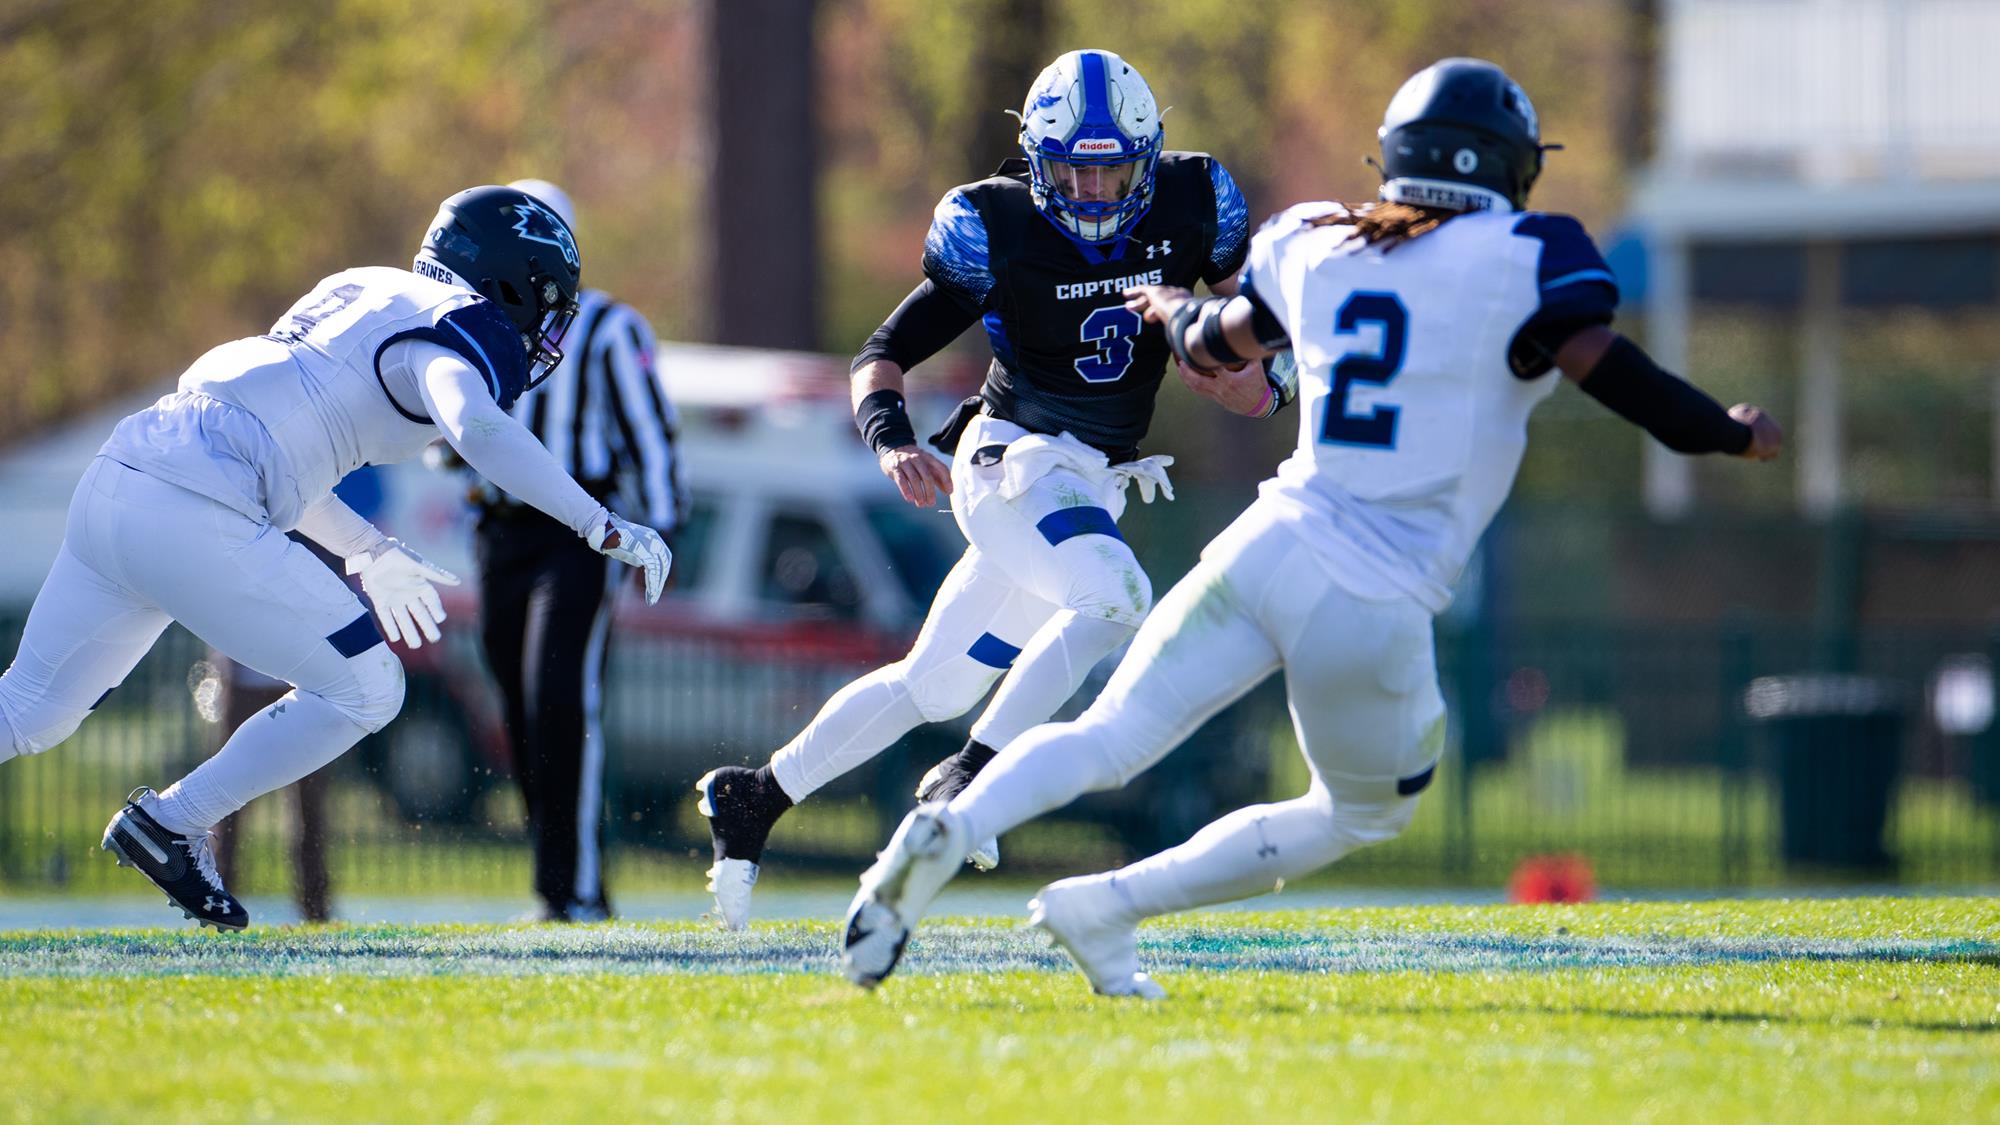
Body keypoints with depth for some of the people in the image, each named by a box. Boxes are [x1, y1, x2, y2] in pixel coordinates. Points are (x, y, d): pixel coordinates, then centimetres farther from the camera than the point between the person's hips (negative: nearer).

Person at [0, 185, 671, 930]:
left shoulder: (362, 291, 25)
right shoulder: (452, 326, -1)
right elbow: (479, 430, -23)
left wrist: (368, 551, 40)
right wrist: (604, 528, -19)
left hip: (115, 477, 9)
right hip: (194, 518, -9)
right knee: (364, 690, 2)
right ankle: (170, 825, 1)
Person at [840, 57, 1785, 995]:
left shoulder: (1314, 244, 12)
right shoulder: (1521, 258, -3)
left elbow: (1214, 345, 28)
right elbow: (1611, 373, -12)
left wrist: (1174, 308, 51)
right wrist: (1732, 435, 5)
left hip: (1269, 547, 4)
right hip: (1377, 606, -4)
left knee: (1105, 741, 8)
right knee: (1361, 814, 19)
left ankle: (949, 831, -22)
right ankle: (1104, 907, 7)